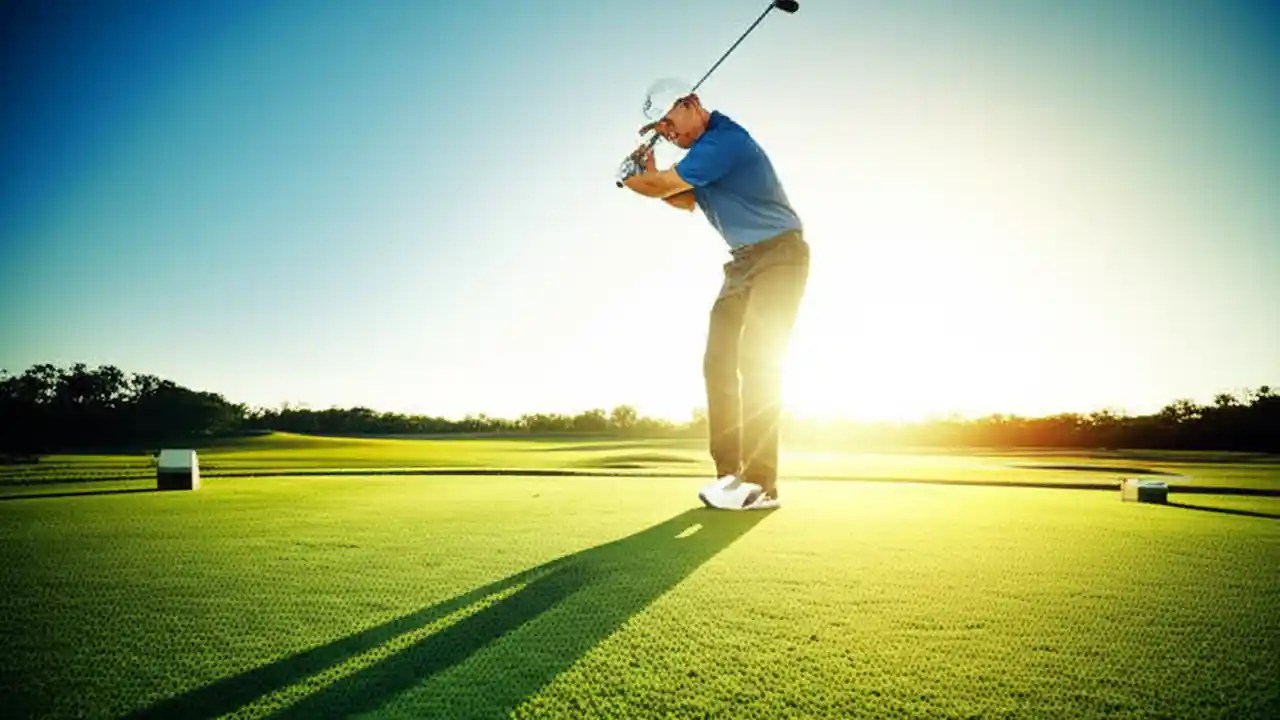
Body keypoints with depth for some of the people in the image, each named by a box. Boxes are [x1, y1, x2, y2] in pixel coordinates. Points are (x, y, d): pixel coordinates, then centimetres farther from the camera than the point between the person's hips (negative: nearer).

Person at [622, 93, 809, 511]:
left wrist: (629, 179, 3)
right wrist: (647, 171, 4)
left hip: (779, 254, -10)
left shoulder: (722, 140, -19)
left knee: (757, 360, -18)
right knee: (718, 361, 1)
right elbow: (685, 201, 19)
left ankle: (760, 483, -17)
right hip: (744, 261, 10)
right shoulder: (704, 145, 12)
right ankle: (730, 471, 1)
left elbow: (665, 186, -17)